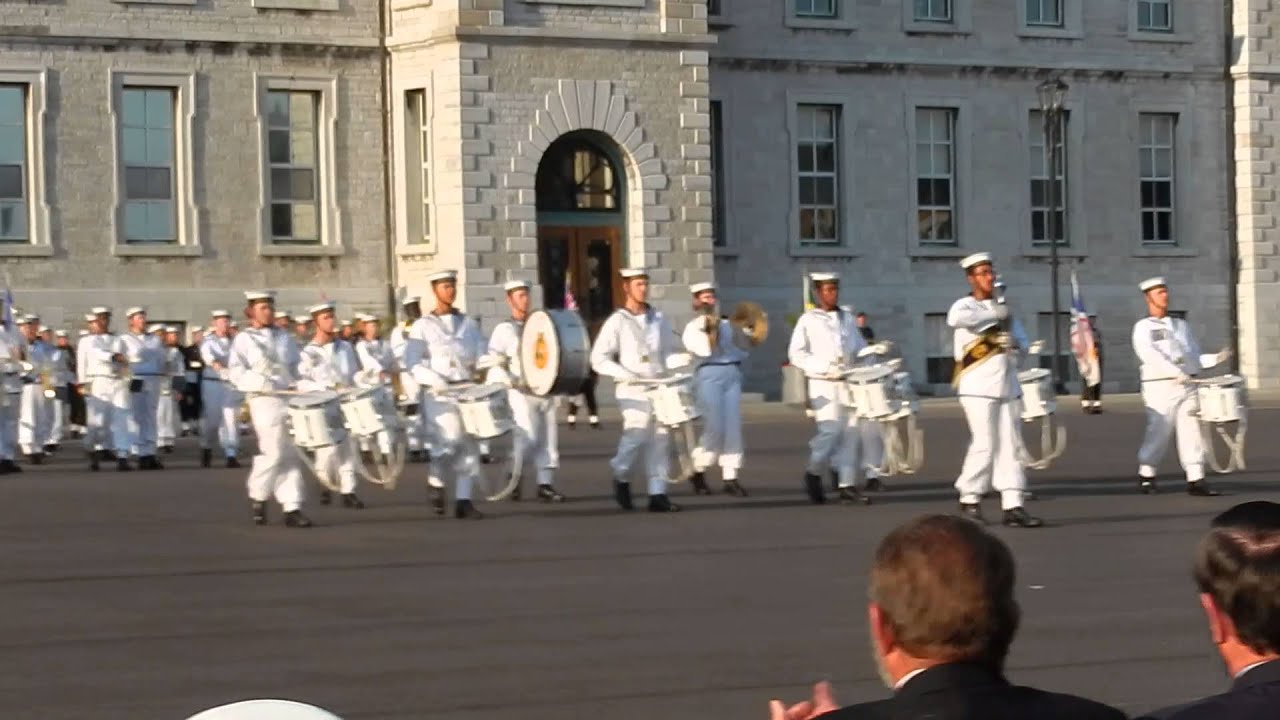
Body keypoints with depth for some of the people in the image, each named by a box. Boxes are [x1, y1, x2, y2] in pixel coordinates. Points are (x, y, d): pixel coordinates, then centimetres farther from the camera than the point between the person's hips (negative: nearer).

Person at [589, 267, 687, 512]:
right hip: (633, 391, -4)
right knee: (637, 436, -13)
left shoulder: (659, 320, 13)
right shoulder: (617, 322, 0)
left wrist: (683, 359, -4)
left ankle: (658, 494, 2)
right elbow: (599, 360, -3)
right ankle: (621, 477, 13)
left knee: (659, 440, 0)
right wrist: (625, 375, -17)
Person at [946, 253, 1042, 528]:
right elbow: (955, 319, -27)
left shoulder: (1003, 307, 18)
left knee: (1011, 445, -1)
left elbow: (1022, 340, 23)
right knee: (985, 445, -9)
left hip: (1007, 386, 6)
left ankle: (1013, 506, -3)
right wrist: (993, 314, -19)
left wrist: (1013, 343, -1)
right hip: (979, 387, -6)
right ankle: (970, 499, 7)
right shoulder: (965, 306, -1)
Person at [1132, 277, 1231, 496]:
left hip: (1187, 386, 5)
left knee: (1191, 431, -3)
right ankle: (1146, 476, 14)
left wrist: (1216, 359, 0)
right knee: (1159, 432, -3)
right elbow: (1150, 355, -16)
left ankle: (1196, 479, -5)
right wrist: (1177, 374, -28)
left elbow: (1194, 358, 19)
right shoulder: (1143, 328, 1)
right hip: (1160, 387, -5)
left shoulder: (1181, 326, 20)